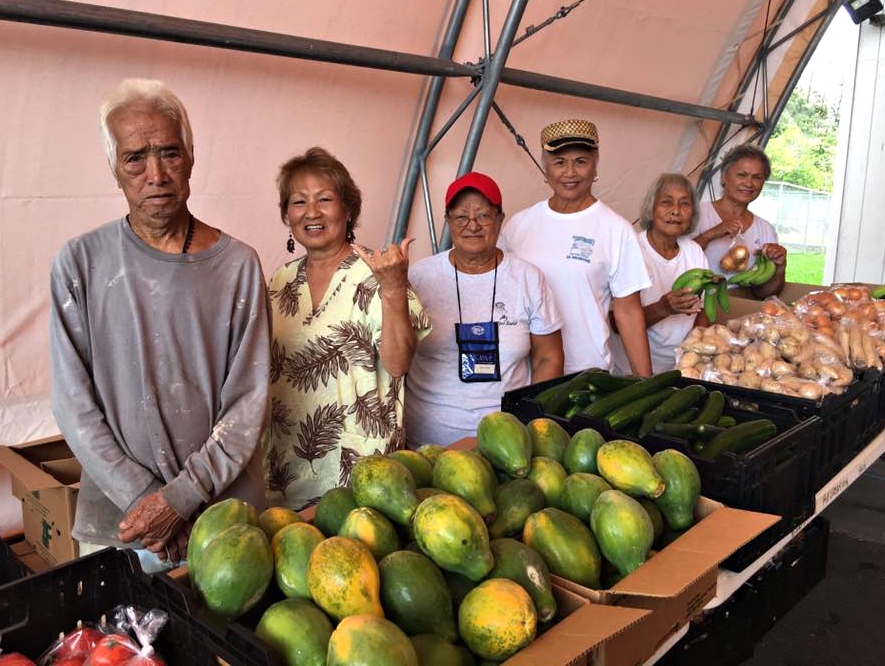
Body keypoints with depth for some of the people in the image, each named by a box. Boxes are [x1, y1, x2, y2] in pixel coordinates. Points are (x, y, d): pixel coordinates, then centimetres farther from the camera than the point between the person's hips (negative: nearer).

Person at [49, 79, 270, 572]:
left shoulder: (237, 264, -3)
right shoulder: (80, 263, -2)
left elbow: (249, 402, -5)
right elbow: (74, 404, -4)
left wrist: (181, 496, -13)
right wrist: (141, 496, -11)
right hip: (116, 520, 0)